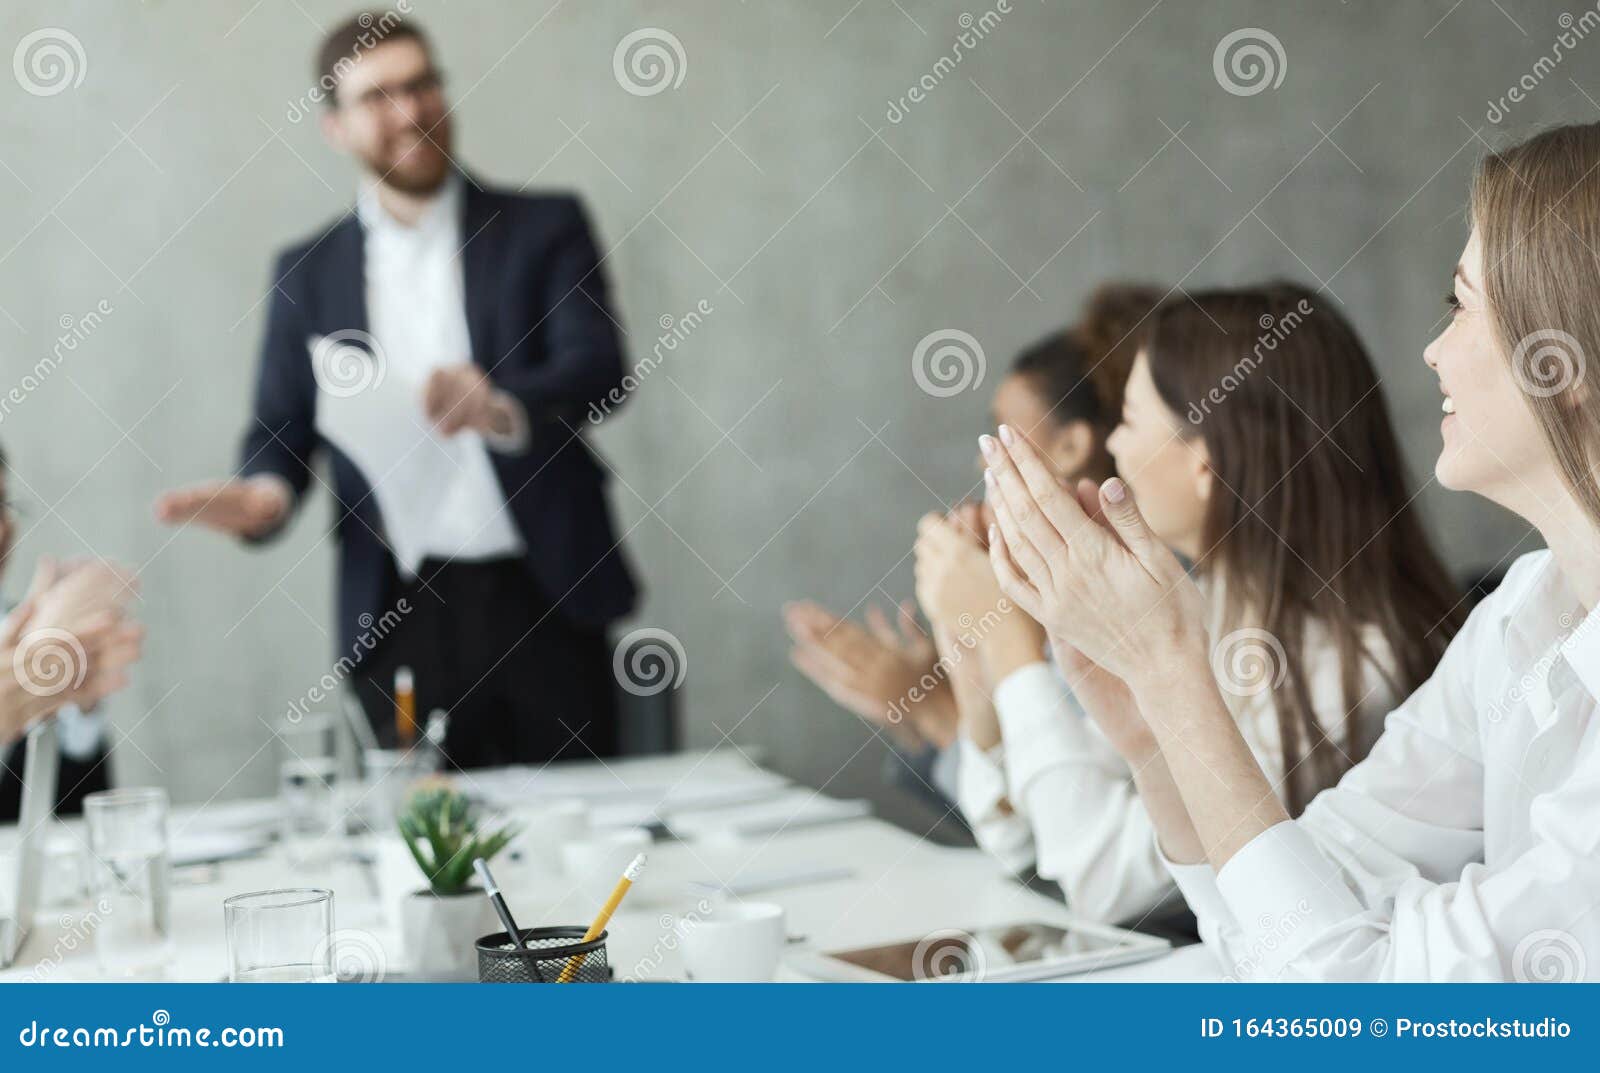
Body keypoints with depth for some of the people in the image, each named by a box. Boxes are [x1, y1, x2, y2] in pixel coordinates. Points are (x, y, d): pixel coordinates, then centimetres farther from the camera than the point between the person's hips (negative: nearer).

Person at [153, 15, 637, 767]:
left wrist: (504, 404, -32)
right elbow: (281, 429, 10)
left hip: (542, 601, -1)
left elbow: (597, 367, -11)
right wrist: (267, 491, -14)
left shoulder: (545, 228, 3)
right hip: (399, 620, 1)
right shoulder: (307, 273, 10)